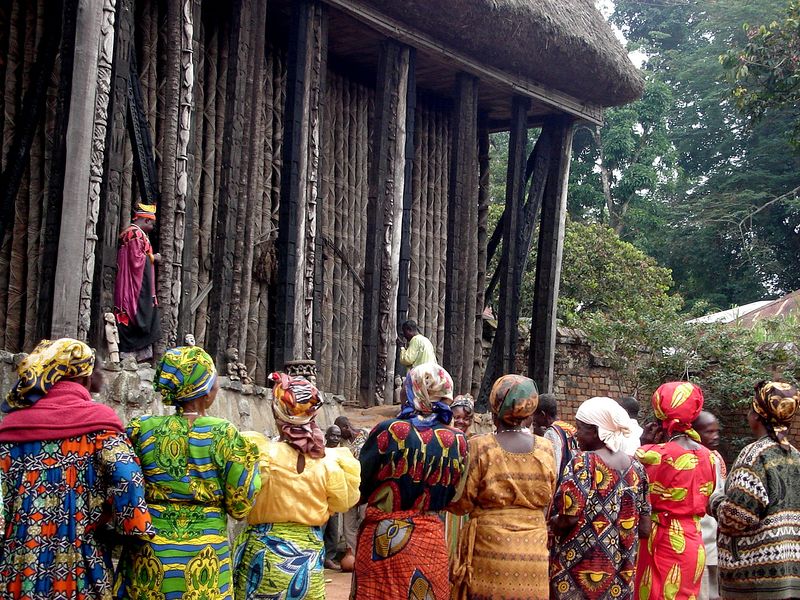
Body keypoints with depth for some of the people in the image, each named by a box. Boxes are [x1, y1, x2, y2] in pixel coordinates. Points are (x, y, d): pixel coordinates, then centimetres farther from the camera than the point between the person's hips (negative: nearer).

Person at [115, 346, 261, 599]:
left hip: (149, 557, 2)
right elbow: (239, 506, -6)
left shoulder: (141, 429, -4)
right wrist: (250, 459, 7)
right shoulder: (224, 434, -9)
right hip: (204, 558, -1)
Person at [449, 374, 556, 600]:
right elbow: (547, 499, 11)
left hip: (490, 549, -3)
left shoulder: (479, 447, -10)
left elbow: (461, 503, -6)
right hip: (533, 552, 3)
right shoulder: (545, 448, -1)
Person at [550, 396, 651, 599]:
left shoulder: (582, 463, -13)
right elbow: (644, 528, 6)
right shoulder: (635, 468, 5)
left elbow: (569, 518, -19)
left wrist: (550, 522, 0)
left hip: (580, 569, -6)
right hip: (621, 574, 6)